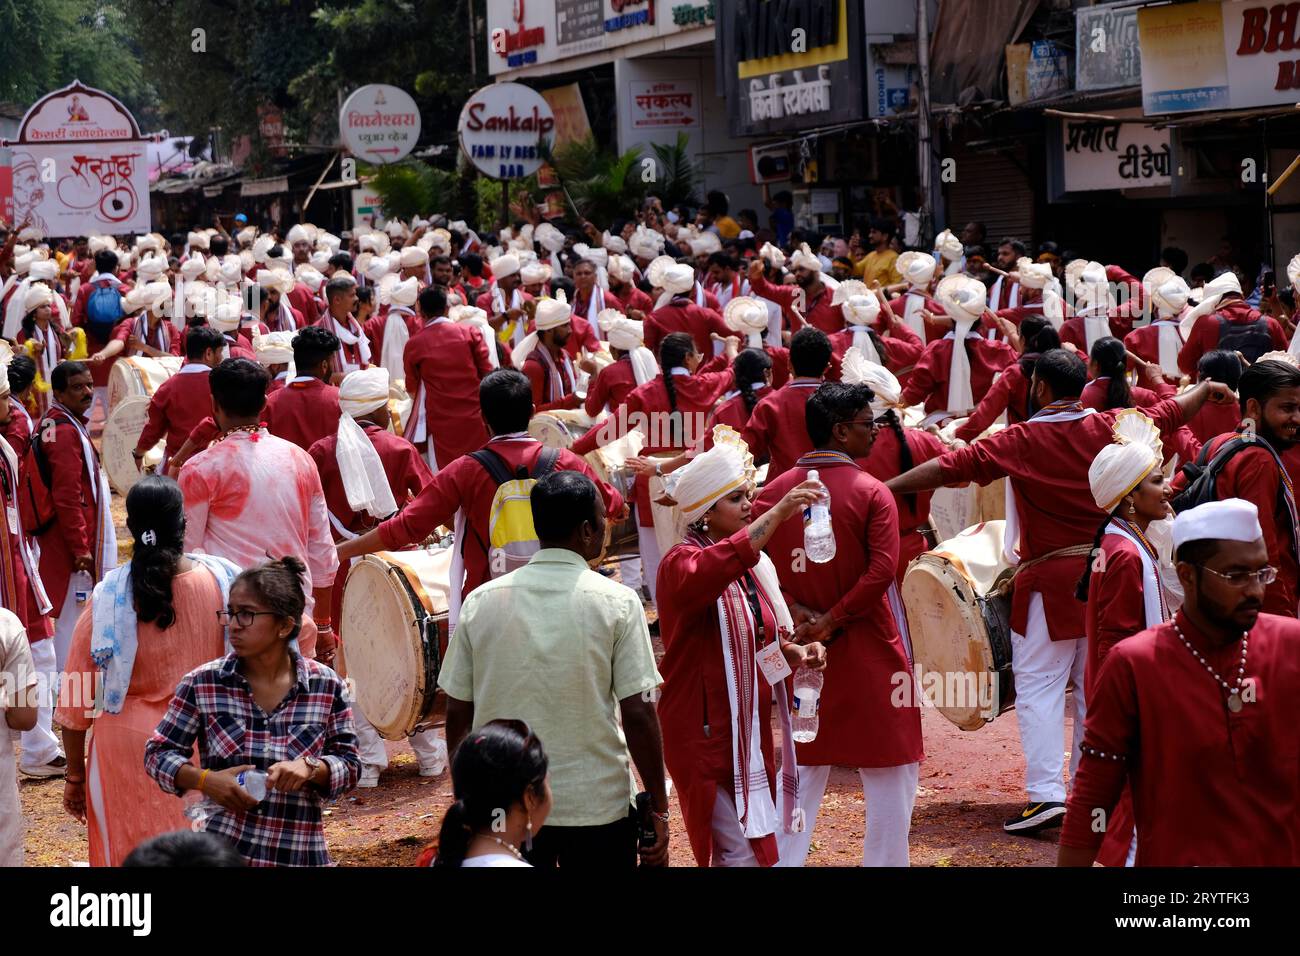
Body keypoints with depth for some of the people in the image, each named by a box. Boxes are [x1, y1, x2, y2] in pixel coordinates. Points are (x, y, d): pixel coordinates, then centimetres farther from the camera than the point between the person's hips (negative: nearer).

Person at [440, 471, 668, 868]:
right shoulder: (616, 602, -9)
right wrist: (658, 809, -2)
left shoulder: (481, 601, -1)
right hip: (597, 806, -2)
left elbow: (458, 714, 2)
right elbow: (638, 714, -11)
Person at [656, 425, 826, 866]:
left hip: (751, 730, 8)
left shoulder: (755, 564, 11)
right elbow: (710, 571, -39)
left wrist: (795, 653, 2)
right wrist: (779, 513, -42)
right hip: (706, 734, -8)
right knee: (744, 852, -10)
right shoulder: (680, 563, -13)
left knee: (737, 849, 14)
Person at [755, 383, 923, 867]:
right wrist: (834, 620, -15)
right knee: (890, 768, 8)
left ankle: (784, 859, 16)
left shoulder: (774, 491, 1)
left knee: (803, 765, 16)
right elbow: (882, 570, -20)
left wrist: (798, 612, -8)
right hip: (868, 652, -5)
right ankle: (885, 860, 10)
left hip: (800, 648, 5)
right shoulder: (871, 493, -11)